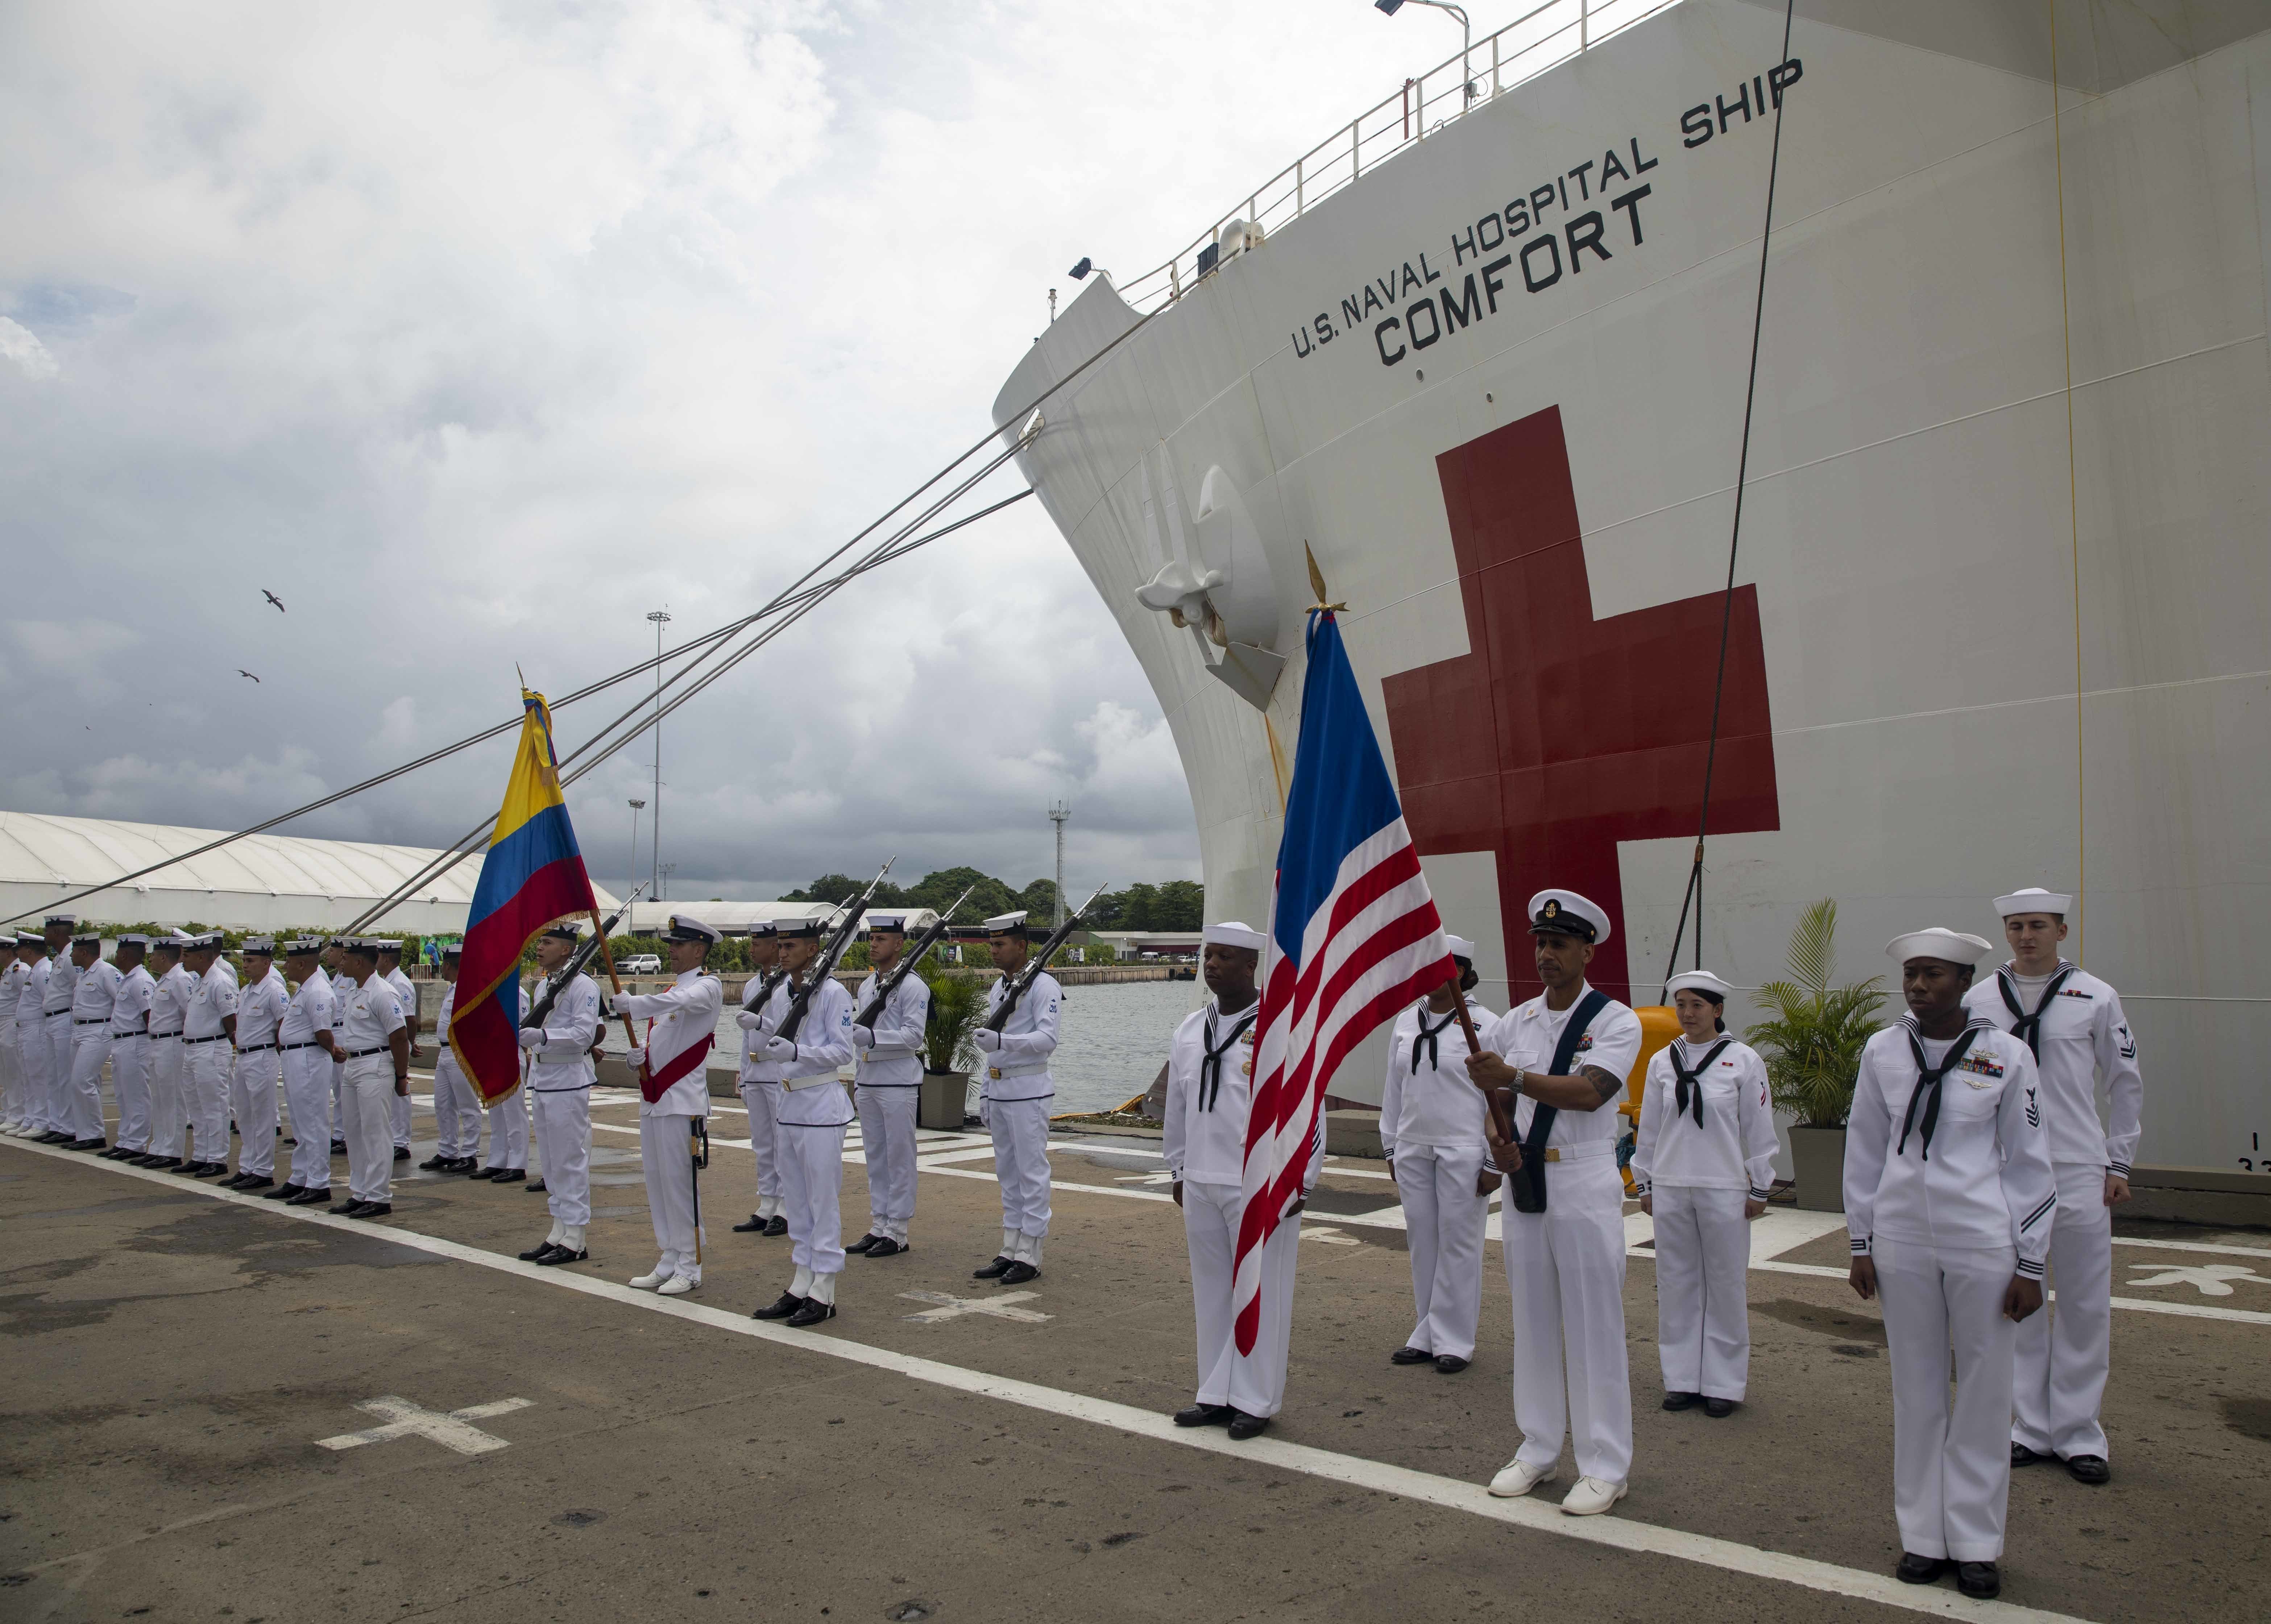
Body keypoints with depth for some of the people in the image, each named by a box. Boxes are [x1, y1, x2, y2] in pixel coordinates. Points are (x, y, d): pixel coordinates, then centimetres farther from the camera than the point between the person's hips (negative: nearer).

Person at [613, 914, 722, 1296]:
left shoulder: (707, 987, -8)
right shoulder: (669, 990, 18)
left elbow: (680, 1002, -31)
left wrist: (633, 1003, -40)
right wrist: (638, 1057, 2)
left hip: (683, 1101, -9)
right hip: (653, 1099, 9)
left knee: (681, 1184, -5)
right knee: (656, 1182, 12)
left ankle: (689, 1268, 5)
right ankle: (669, 1261, 23)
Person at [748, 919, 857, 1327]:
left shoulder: (832, 993, -11)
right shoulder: (780, 992, 10)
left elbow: (842, 1052, -15)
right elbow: (767, 1046, 14)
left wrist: (795, 1052, -26)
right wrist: (756, 1027, -8)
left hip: (821, 1107, -8)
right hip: (790, 1104, 8)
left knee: (823, 1201, -2)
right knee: (795, 1201, 14)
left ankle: (824, 1294, 6)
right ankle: (801, 1286, 24)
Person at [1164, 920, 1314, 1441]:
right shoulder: (1190, 1030, 10)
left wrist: (1300, 1181, -10)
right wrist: (1178, 1169, 18)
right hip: (1201, 1184, 6)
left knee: (1261, 1294, 3)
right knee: (1211, 1291, 13)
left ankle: (1256, 1401, 16)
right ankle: (1217, 1395, 26)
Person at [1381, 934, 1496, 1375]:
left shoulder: (1485, 1025, -8)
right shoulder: (1405, 1023, 8)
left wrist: (1494, 1161, -9)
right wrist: (1391, 1147, 14)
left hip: (1463, 1151, -5)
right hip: (1413, 1149, 5)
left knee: (1458, 1243, 1)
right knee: (1422, 1243, 10)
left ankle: (1454, 1341, 12)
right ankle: (1428, 1336, 21)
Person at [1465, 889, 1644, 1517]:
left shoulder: (1615, 1021, -5)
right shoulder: (1515, 1021, 10)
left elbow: (1589, 1091, -21)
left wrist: (1515, 1077, -28)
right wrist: (1498, 1140, -9)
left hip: (1585, 1187, -5)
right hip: (1524, 1183, 5)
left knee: (1593, 1325, 0)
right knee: (1533, 1322, 12)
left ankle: (1605, 1466, 12)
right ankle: (1538, 1449, 24)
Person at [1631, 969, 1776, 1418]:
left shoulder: (1744, 1060, -3)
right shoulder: (1662, 1061, 5)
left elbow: (1759, 1129, 0)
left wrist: (1760, 1189, 0)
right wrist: (1644, 1183, 11)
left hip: (1724, 1190, -3)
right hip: (1670, 1189, 3)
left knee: (1726, 1286, 5)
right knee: (1676, 1284, 8)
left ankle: (1723, 1384, 17)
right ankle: (1682, 1379, 20)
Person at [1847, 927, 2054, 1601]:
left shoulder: (2006, 1055, -4)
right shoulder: (1882, 1051, 1)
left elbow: (2030, 1164, 0)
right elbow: (1864, 1150, 8)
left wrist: (2030, 1263, -2)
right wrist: (1861, 1243, 7)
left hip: (1983, 1244, -2)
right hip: (1902, 1243, 2)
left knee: (1985, 1392, 7)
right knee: (1916, 1391, 10)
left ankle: (1976, 1543, 21)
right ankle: (1923, 1537, 23)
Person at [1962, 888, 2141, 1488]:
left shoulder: (2095, 998, 0)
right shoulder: (1978, 1001, 3)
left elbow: (2127, 1086, 9)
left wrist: (2119, 1163, 7)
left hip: (2078, 1175, -1)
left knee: (2085, 1307, 5)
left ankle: (2079, 1433, 18)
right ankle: (2030, 1428, 19)